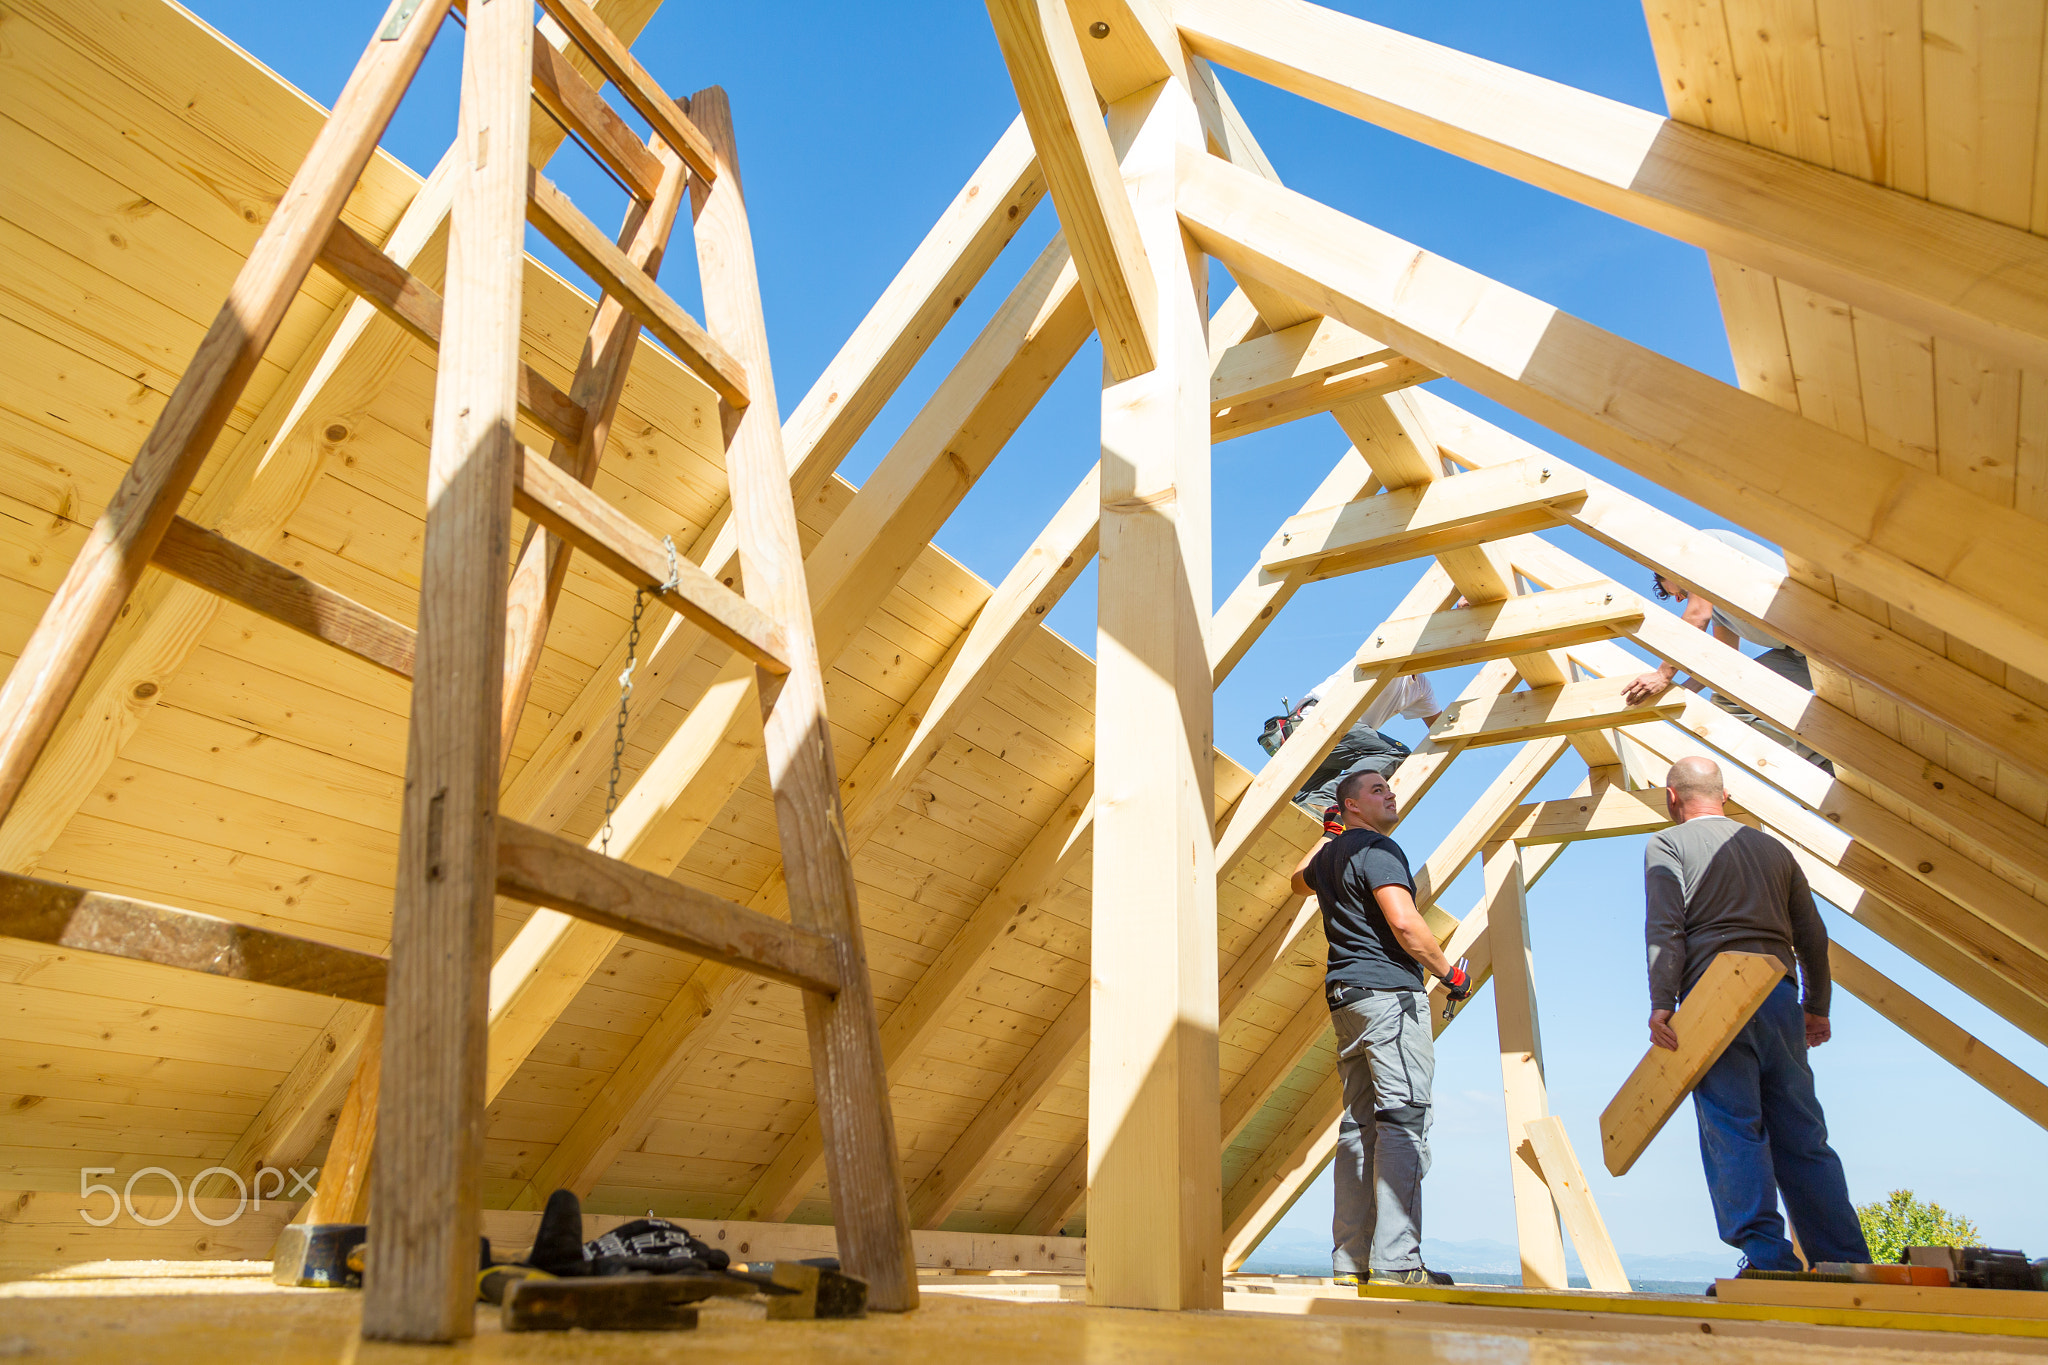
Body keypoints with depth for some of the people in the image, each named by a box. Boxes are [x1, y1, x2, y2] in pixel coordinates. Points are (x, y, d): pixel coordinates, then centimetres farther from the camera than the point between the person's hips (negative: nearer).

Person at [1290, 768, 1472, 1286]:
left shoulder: (1331, 855, 19)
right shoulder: (1377, 849, -8)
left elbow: (1300, 881, 42)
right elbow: (1403, 921, -19)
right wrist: (1451, 973, -7)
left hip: (1346, 996, 9)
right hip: (1390, 991, -9)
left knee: (1359, 1124, 9)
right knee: (1403, 1121, -11)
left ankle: (1351, 1258, 10)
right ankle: (1395, 1260, -15)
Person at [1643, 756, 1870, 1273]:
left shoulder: (1667, 845, 4)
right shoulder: (1773, 848, 20)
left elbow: (1665, 930, -9)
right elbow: (1812, 936, 21)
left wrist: (1661, 1004, -14)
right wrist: (1817, 1007, 29)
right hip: (1779, 995, 5)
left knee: (1734, 1131, -7)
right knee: (1803, 1136, 10)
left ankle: (1769, 1260, -14)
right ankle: (1848, 1263, 10)